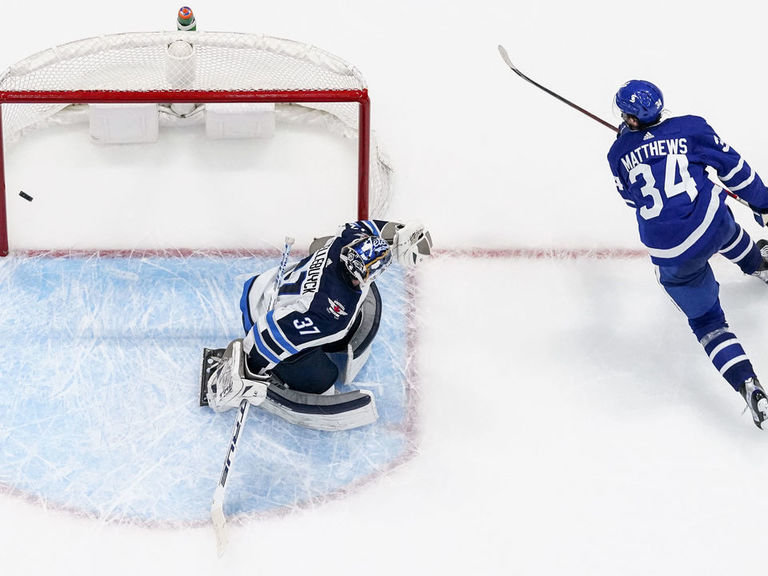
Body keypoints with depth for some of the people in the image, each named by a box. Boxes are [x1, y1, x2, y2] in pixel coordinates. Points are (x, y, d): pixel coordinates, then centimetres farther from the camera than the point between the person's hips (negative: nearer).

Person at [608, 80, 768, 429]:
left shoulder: (619, 153, 5)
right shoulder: (690, 127, 2)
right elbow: (733, 167, 6)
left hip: (672, 257, -2)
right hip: (712, 225, 2)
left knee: (707, 322, 12)